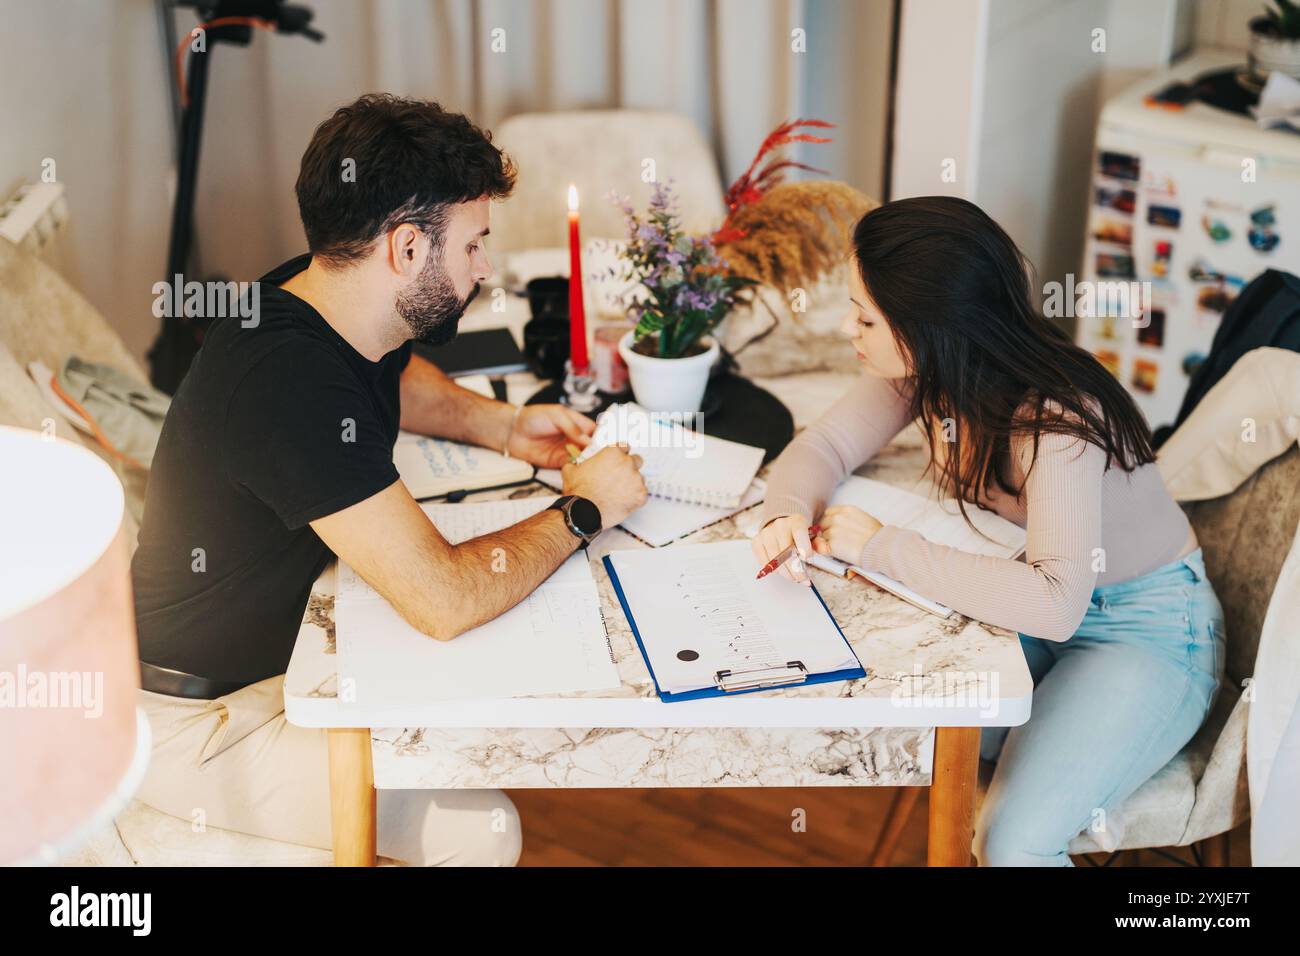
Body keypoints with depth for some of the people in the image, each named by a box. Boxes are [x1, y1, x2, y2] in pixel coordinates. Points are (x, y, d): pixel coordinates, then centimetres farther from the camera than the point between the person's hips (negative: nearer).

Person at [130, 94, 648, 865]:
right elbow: (446, 599, -36)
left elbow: (399, 379, 21)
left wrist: (502, 425, 2)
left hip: (279, 640, 10)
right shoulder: (288, 383, -35)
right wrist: (583, 511, -20)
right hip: (200, 713, -9)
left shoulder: (332, 308, -5)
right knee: (476, 828, -15)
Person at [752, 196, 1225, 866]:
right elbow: (822, 446, -1)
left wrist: (880, 548, -35)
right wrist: (789, 513, -24)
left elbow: (1055, 603, -41)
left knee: (1009, 845, -25)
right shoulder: (925, 370, -11)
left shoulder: (1058, 420, -32)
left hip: (1148, 630, -7)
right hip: (1040, 598, 7)